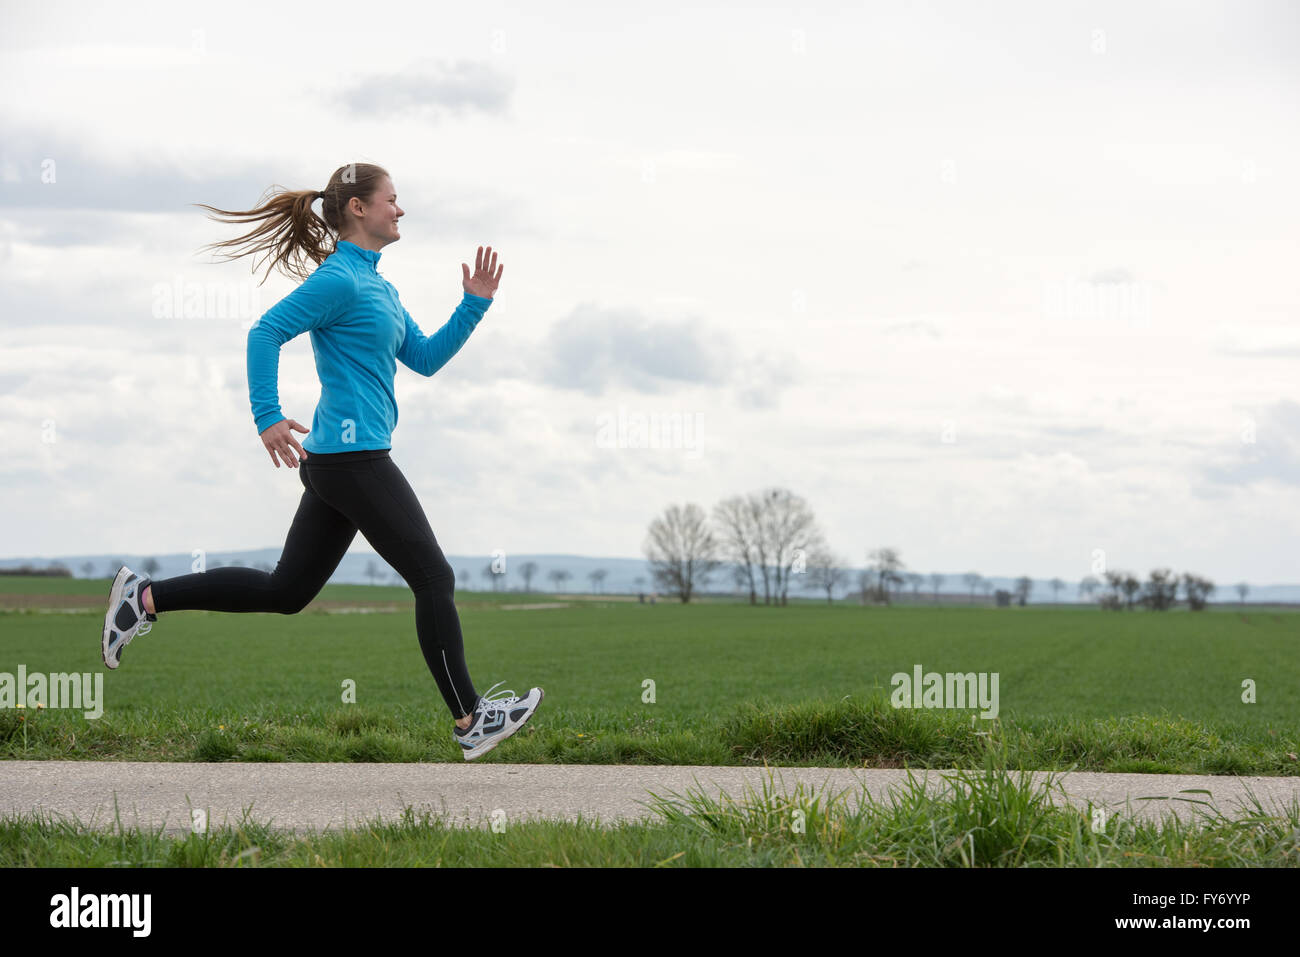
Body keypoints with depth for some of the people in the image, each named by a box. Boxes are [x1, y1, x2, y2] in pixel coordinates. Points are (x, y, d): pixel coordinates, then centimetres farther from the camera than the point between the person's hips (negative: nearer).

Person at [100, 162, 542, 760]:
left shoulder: (374, 285, 19)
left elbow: (424, 359, 22)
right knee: (433, 579, -3)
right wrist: (267, 418, -24)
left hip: (335, 463, 10)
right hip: (352, 456, -10)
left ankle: (145, 598, 14)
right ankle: (471, 721, 4)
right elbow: (266, 332, -18)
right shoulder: (339, 280, -12)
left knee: (284, 592, 12)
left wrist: (474, 304, 14)